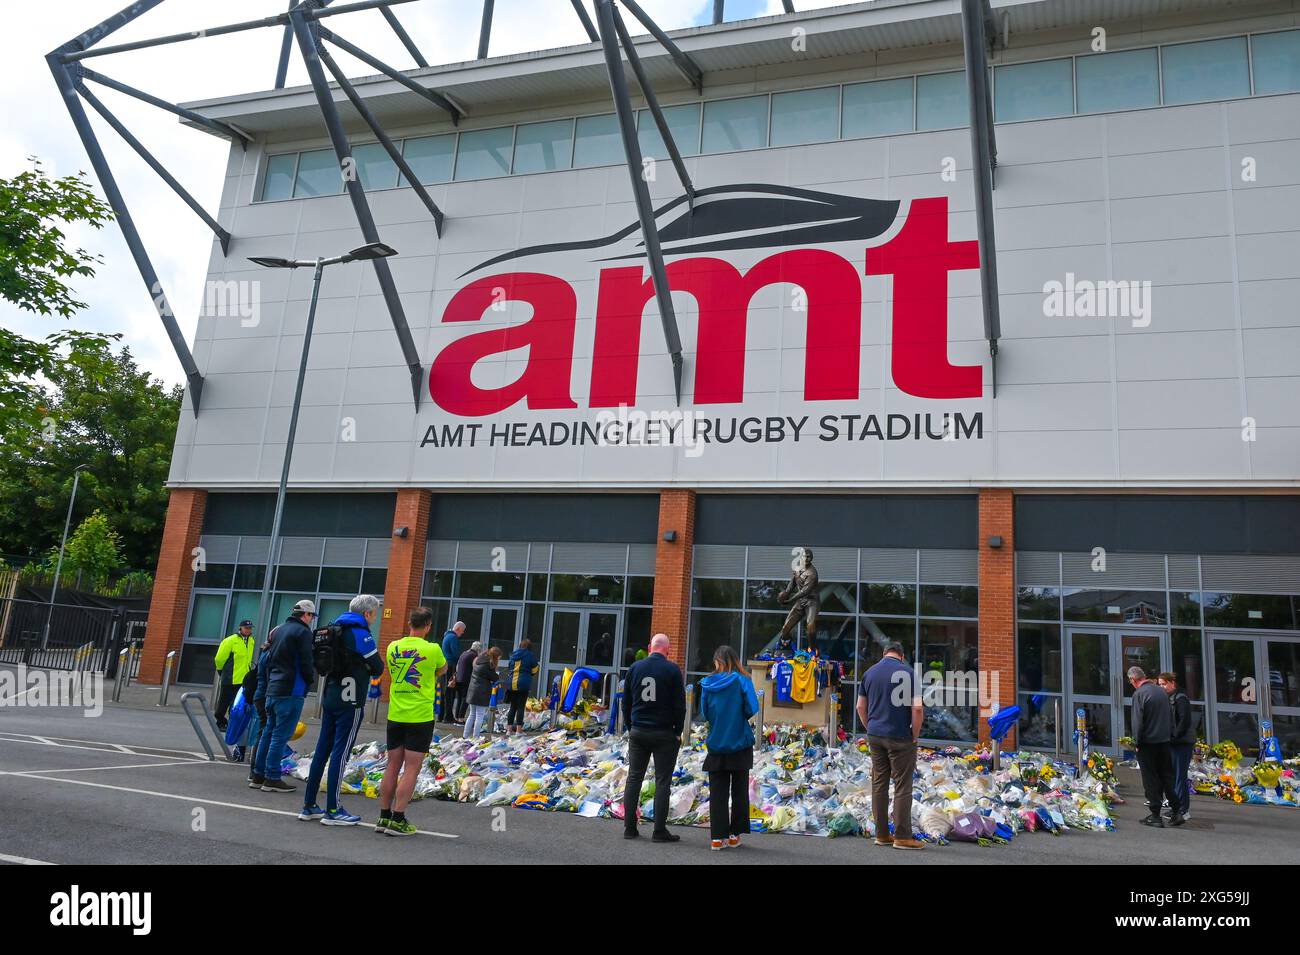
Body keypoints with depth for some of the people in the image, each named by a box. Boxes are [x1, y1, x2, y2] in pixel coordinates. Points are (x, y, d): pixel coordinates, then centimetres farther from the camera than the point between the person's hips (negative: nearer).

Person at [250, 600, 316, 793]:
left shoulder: (279, 630, 16)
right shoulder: (303, 632, -11)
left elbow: (268, 659, 20)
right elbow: (306, 663, -14)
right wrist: (311, 679, 5)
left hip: (272, 691, 9)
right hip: (290, 692, -8)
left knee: (268, 733, 14)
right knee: (280, 735, -4)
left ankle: (258, 775, 18)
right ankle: (272, 779, -1)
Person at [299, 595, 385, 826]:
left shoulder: (336, 631, 13)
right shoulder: (361, 634, -12)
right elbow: (378, 668, -8)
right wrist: (367, 668, 13)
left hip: (330, 698, 8)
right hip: (350, 703, -8)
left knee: (322, 750, 11)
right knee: (341, 753, -5)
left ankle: (309, 806, 16)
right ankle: (332, 810, -2)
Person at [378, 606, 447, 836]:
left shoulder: (393, 647, 2)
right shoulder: (432, 649, -11)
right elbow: (443, 669, 9)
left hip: (395, 715, 5)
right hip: (420, 717, -5)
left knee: (392, 766, 12)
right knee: (411, 769, 0)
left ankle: (384, 817, 16)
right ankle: (397, 820, -1)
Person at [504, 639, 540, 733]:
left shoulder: (513, 655, 12)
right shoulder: (531, 655, -3)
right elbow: (534, 670, 4)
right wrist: (538, 666, 23)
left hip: (511, 683, 5)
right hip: (523, 684, -4)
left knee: (513, 707, 11)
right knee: (521, 707, -2)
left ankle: (509, 729, 11)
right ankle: (519, 730, -3)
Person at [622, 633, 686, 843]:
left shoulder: (635, 667, 4)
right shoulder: (672, 670, -8)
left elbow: (626, 702, 9)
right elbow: (680, 704, -7)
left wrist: (630, 727, 15)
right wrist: (678, 731, 3)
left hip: (638, 732, 4)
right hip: (664, 733, -4)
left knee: (634, 778, 10)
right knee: (662, 782, 1)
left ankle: (629, 827, 12)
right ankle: (659, 831, 1)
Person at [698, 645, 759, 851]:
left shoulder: (707, 683, -2)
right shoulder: (742, 680, -8)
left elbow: (704, 713, 2)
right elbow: (752, 708, -14)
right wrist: (739, 717, 5)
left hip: (716, 744, 1)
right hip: (740, 743, -1)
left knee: (717, 792, 6)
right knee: (739, 790, 11)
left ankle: (717, 837, 4)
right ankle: (735, 834, 15)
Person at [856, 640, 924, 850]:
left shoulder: (870, 672, 9)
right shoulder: (907, 671, -8)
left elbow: (860, 707, 14)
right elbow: (917, 708, -15)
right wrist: (914, 735, -4)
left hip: (875, 736, 5)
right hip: (899, 737, -5)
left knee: (879, 784, 9)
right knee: (902, 786, 0)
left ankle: (881, 834, 14)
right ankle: (902, 836, 2)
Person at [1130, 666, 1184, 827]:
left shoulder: (1139, 694, -14)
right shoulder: (1161, 691, 8)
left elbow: (1138, 721, -15)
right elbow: (1171, 715, 14)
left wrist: (1137, 742, -6)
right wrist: (1170, 734, 18)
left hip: (1148, 743, -6)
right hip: (1165, 741, 6)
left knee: (1151, 780, 1)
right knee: (1167, 776, 14)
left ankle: (1155, 816, 4)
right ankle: (1177, 812, 12)